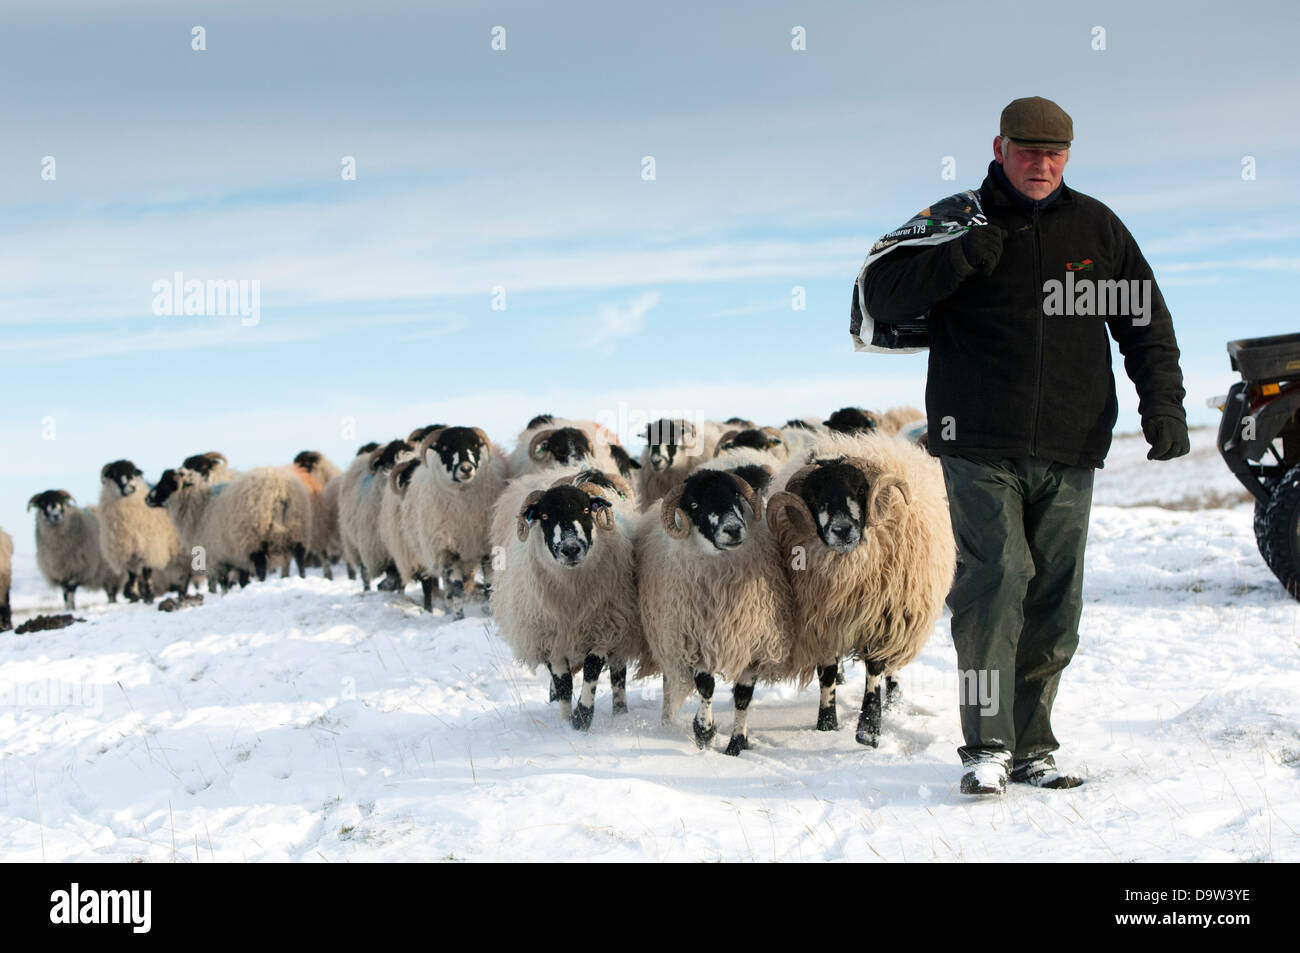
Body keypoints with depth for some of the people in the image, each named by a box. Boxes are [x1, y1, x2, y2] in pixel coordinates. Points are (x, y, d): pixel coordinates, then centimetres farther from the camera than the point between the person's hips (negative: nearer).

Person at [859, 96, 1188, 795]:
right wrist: (960, 258, -16)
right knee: (995, 580, -16)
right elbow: (878, 295, -2)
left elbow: (1146, 323, 17)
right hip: (980, 447, -3)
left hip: (1070, 450, 3)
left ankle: (1030, 746, 14)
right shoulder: (960, 221, 5)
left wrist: (1163, 405, 4)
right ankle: (987, 746, -13)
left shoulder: (1097, 227, 12)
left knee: (1053, 604, 5)